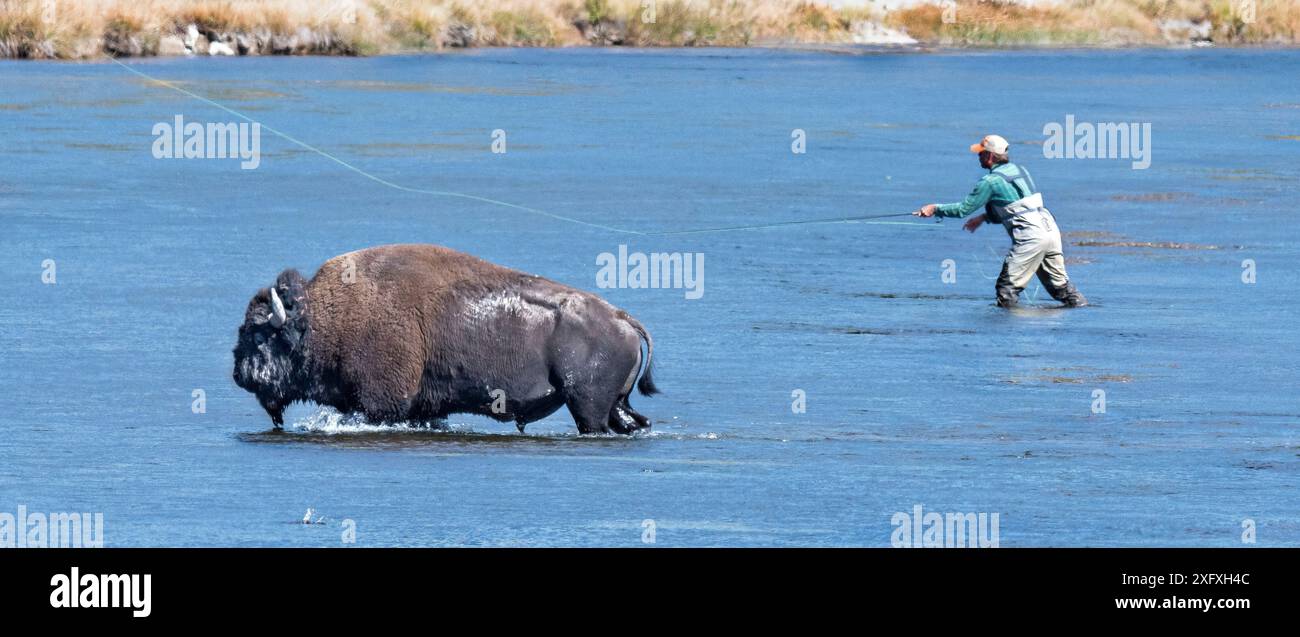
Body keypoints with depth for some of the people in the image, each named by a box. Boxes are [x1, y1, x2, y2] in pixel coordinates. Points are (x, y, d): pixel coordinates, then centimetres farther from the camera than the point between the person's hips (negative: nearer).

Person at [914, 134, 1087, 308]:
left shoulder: (991, 181, -6)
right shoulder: (1019, 170, 18)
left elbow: (965, 208, -3)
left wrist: (935, 208, 9)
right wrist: (983, 217, 28)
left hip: (1030, 237, -8)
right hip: (1050, 229, 8)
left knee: (1007, 287, -2)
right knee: (1060, 285, 16)